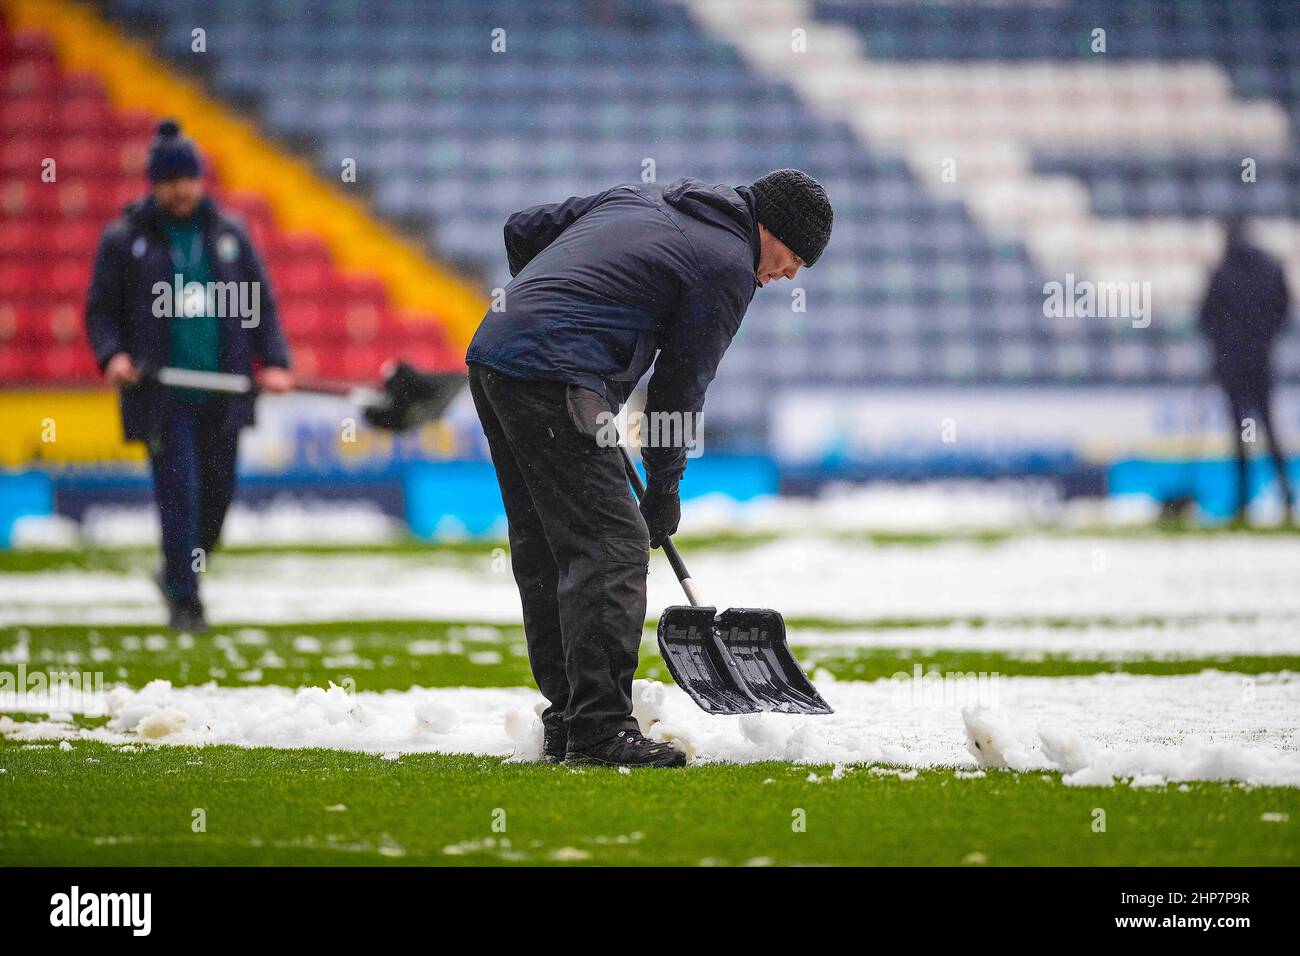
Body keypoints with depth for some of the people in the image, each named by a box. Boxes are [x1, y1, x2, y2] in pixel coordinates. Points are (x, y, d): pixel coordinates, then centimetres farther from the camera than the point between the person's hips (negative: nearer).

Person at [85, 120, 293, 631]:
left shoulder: (229, 234, 10)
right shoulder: (124, 240, 2)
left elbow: (261, 302, 13)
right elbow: (101, 310, 6)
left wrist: (273, 361, 0)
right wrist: (112, 355, -13)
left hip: (222, 392, 3)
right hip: (161, 396, -3)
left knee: (218, 492, 7)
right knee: (179, 491, -11)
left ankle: (180, 573, 30)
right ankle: (183, 598, -4)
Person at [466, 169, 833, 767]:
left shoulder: (639, 199, 22)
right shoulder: (729, 265, -1)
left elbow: (523, 230, 25)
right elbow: (681, 383, 1)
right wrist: (663, 487, 12)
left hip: (491, 349, 9)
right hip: (554, 376, -9)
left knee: (544, 548, 14)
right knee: (611, 545, -11)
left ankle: (564, 721, 18)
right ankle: (600, 727, -17)